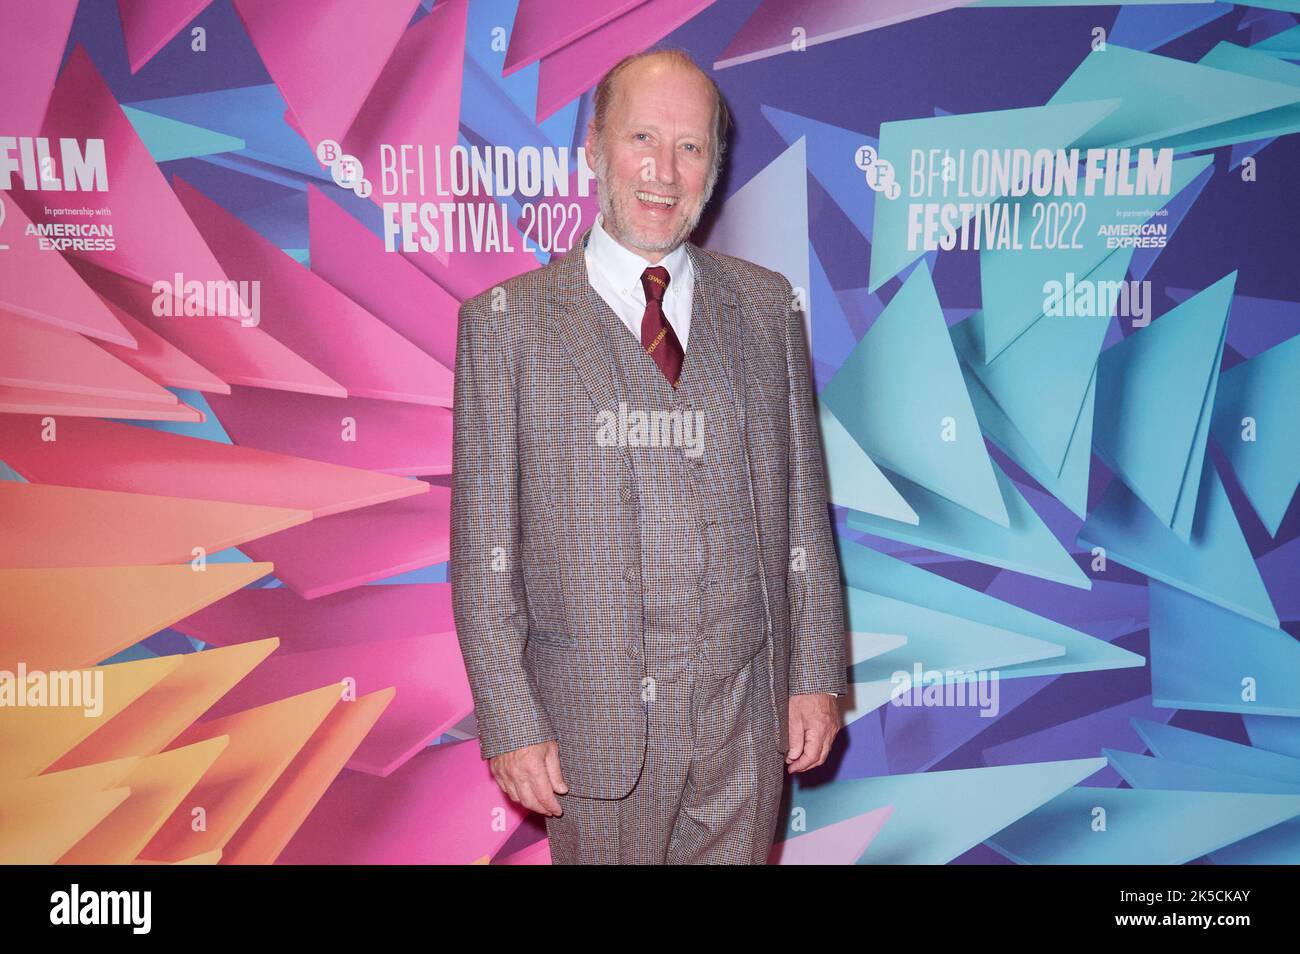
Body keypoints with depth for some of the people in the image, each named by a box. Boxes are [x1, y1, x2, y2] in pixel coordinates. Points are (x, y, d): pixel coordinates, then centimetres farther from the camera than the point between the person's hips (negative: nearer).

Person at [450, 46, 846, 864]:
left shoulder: (767, 306, 5)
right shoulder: (507, 322, -4)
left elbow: (803, 506, 6)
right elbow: (484, 546, -5)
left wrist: (816, 675, 4)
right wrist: (511, 725, -8)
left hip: (745, 719, 3)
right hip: (596, 724, -2)